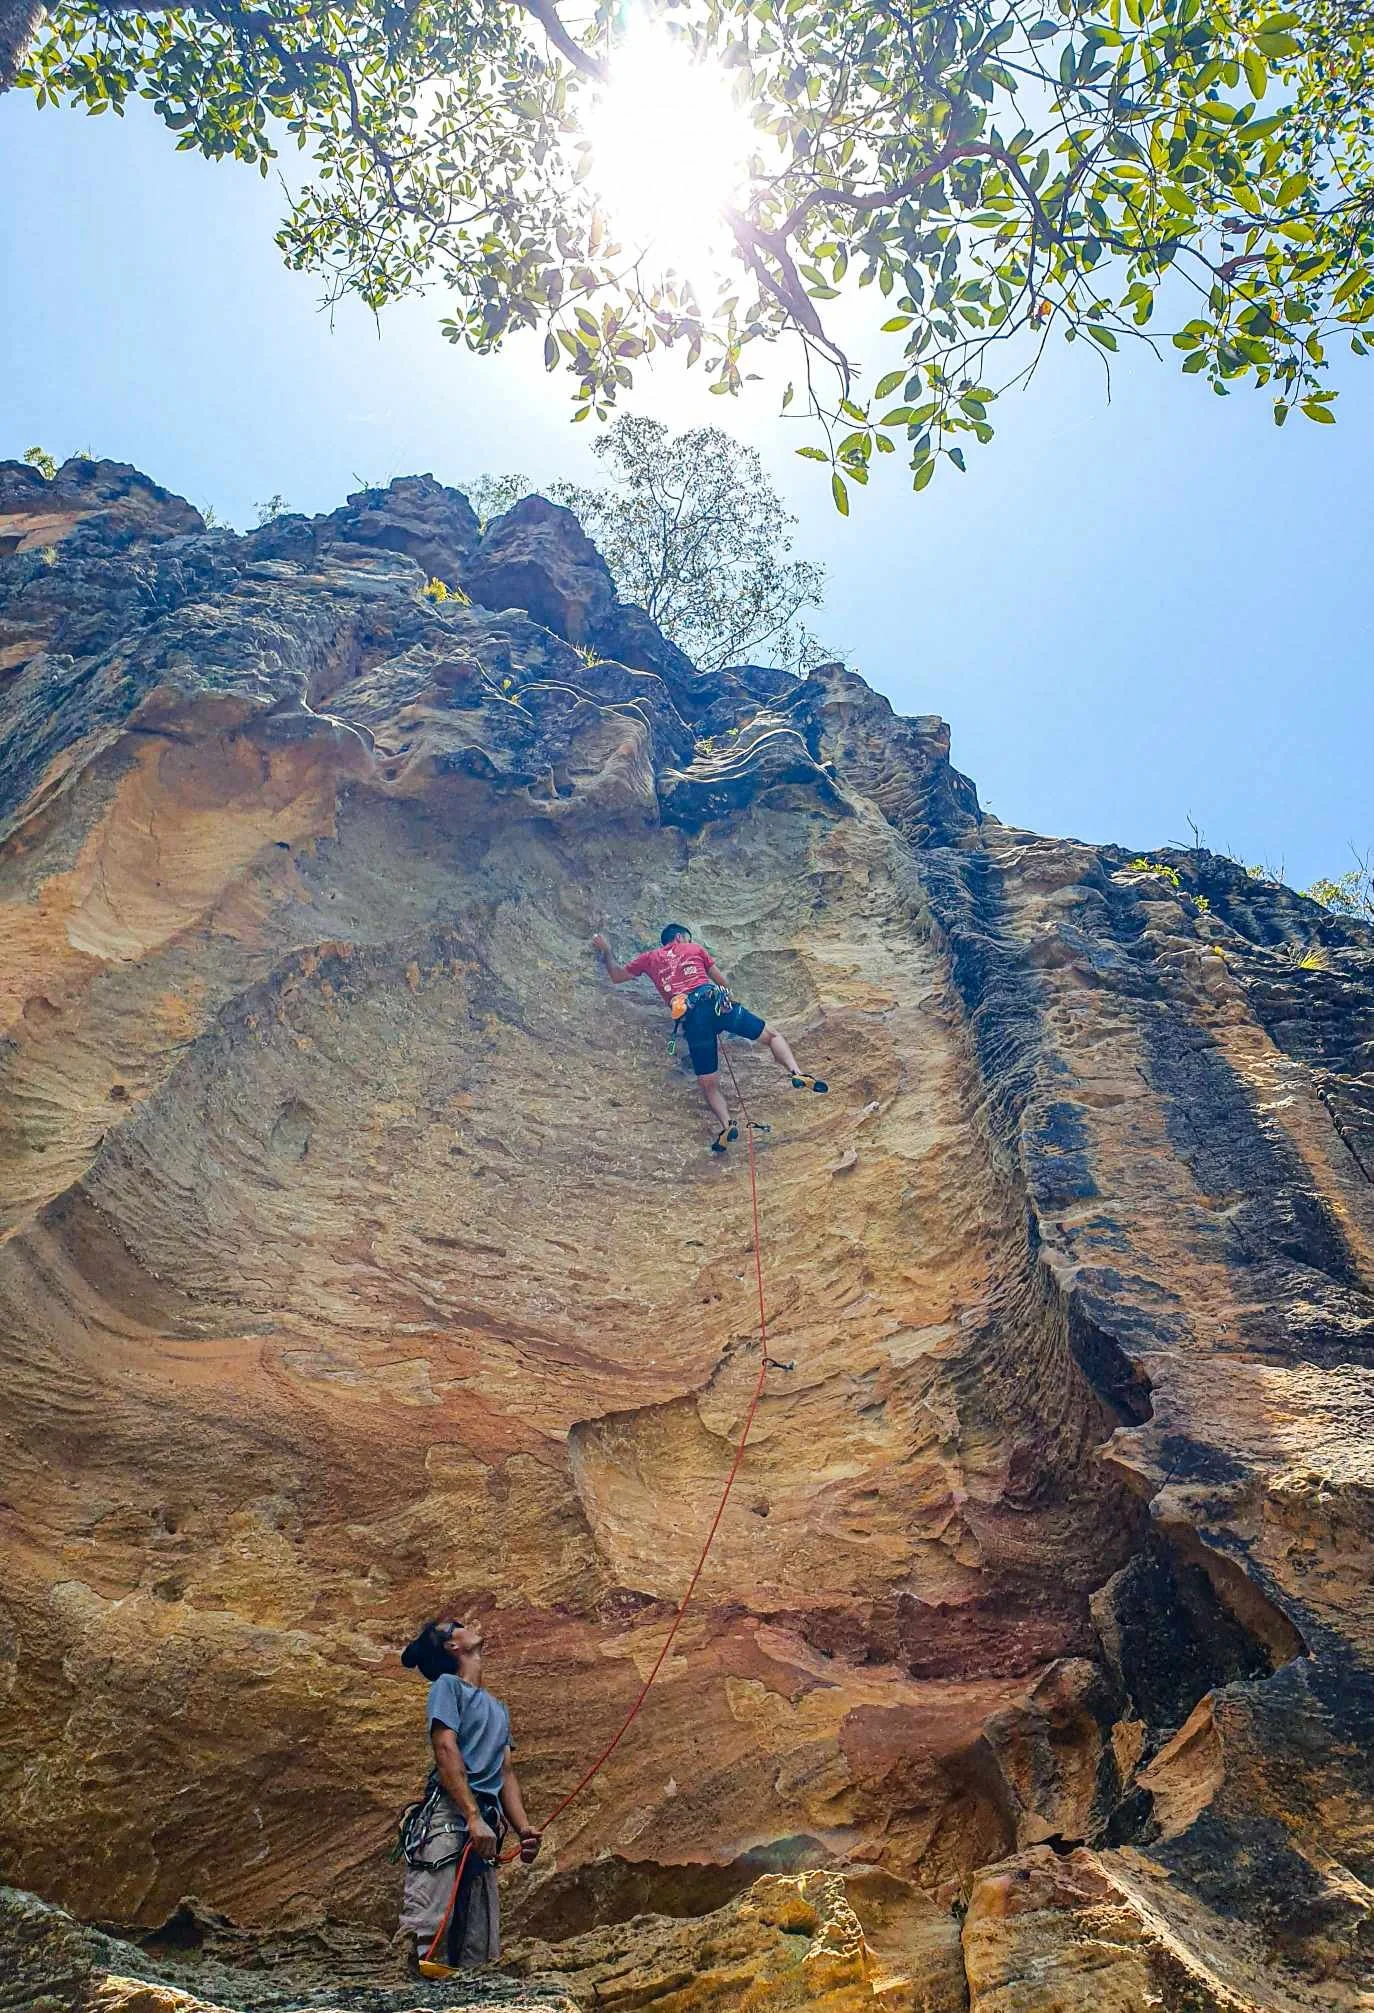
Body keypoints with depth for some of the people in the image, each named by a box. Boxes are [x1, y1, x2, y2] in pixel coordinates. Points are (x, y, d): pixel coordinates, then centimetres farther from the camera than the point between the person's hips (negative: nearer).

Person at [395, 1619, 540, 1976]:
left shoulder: (498, 1707, 28)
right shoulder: (447, 1686, 5)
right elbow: (446, 1751, -8)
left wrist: (523, 1829, 6)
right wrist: (474, 1818, -19)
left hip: (484, 1827, 8)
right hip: (448, 1814, -7)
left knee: (478, 1953, 1)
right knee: (432, 1933, -19)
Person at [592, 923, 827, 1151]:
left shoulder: (650, 958, 23)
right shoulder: (695, 948, 24)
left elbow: (616, 977, 31)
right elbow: (722, 981, 27)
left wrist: (605, 954, 46)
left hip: (691, 1018, 0)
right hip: (716, 1001, 0)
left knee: (709, 1085, 7)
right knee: (771, 1036, 13)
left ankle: (726, 1124, -18)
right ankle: (796, 1072, -13)